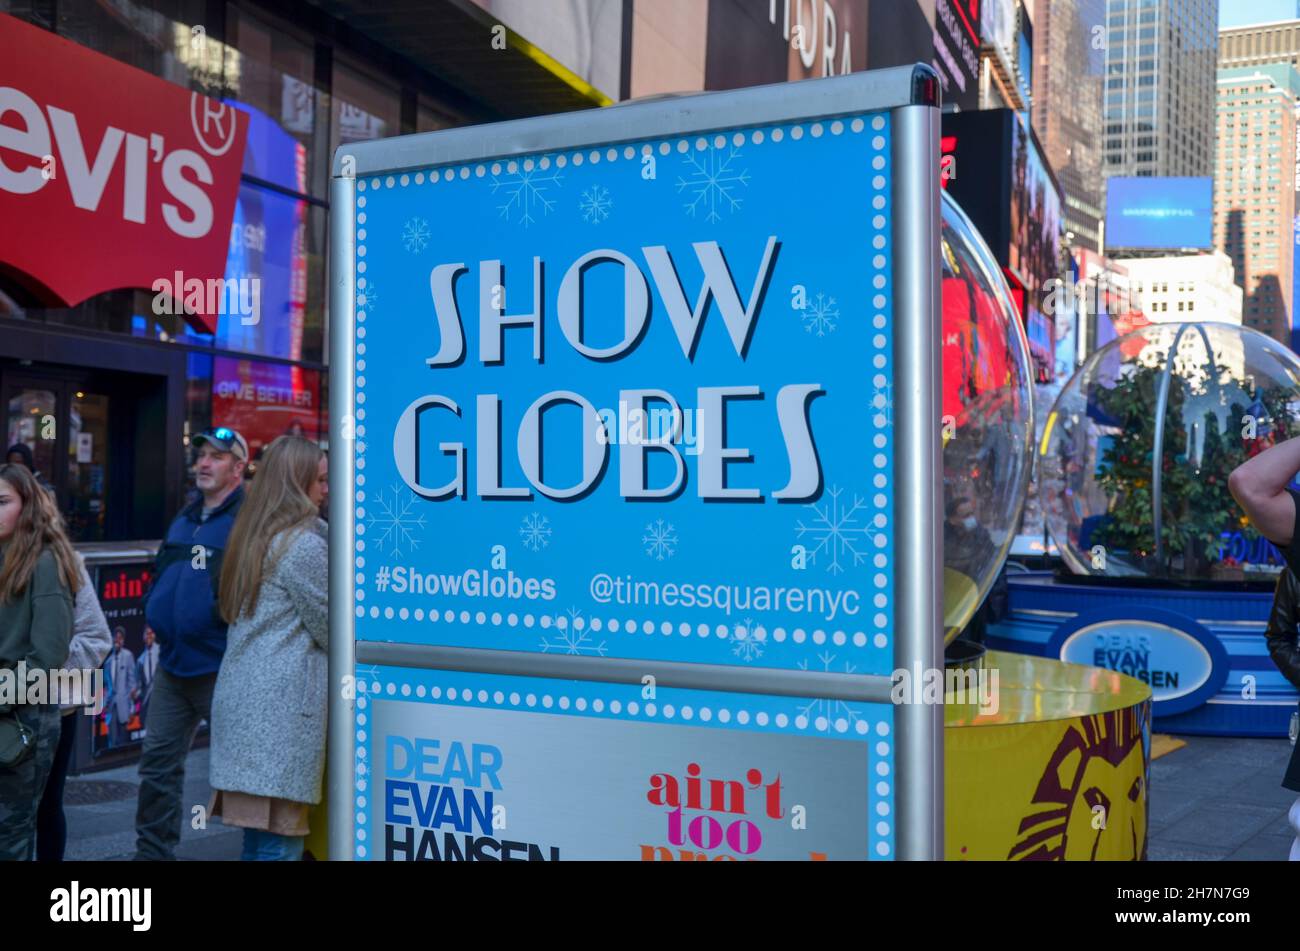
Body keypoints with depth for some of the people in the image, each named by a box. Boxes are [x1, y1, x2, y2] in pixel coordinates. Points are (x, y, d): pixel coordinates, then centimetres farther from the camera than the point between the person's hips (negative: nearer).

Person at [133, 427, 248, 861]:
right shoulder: (185, 519, 14)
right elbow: (162, 576, 22)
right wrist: (155, 611, 7)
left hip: (221, 668, -8)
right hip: (173, 663, 8)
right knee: (158, 760, 13)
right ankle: (153, 850, 26)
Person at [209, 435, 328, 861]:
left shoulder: (252, 538, 16)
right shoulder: (304, 544, -10)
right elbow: (331, 630, -6)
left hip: (240, 699, 9)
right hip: (282, 708, -9)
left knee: (257, 835, 14)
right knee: (280, 843, -4)